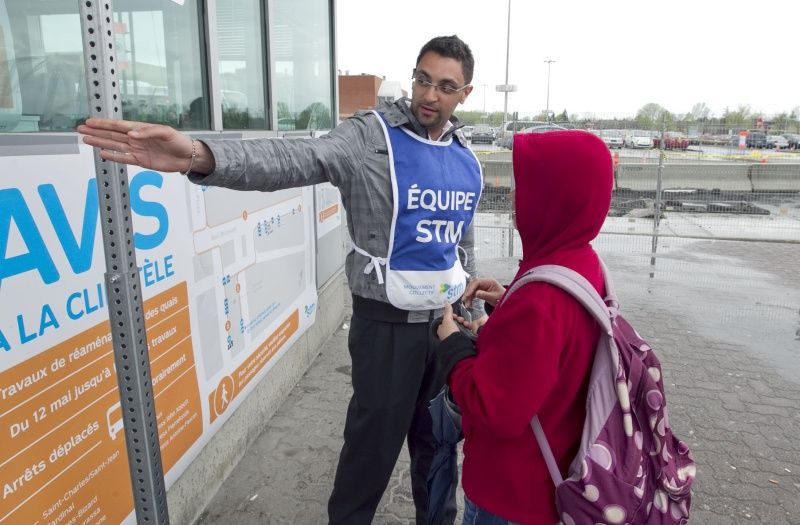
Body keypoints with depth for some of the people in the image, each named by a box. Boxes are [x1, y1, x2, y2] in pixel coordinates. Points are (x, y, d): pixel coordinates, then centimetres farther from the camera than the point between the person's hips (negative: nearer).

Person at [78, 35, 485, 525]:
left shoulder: (467, 161, 5)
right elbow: (293, 161, -29)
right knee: (374, 439, 7)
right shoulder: (371, 136, -13)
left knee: (438, 435, 20)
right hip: (386, 322, -5)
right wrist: (201, 156, -46)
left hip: (444, 320, 5)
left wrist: (475, 308, 18)